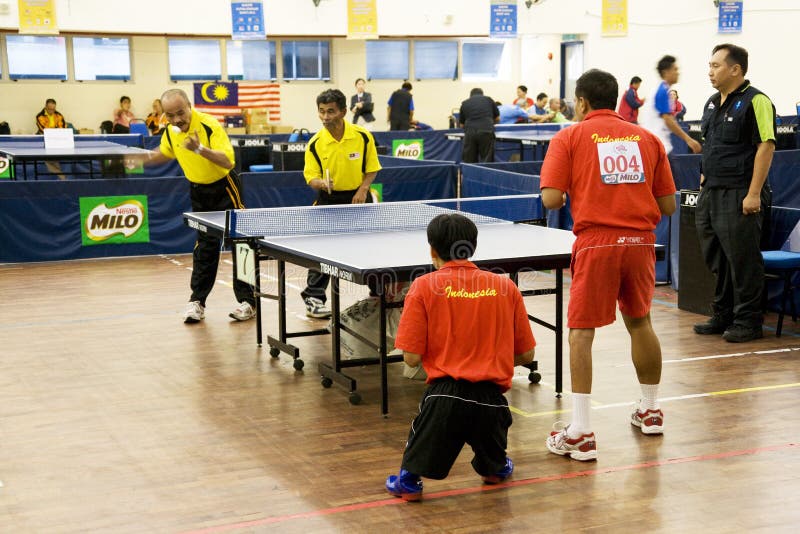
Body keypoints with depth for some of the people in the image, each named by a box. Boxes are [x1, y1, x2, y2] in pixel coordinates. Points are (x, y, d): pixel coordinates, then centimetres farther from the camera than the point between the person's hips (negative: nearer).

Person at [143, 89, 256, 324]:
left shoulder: (209, 126, -25)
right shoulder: (170, 131, -4)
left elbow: (228, 162, -34)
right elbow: (165, 153, 20)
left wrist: (201, 149, -45)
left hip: (224, 187, -6)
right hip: (199, 191, 6)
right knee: (205, 247, 8)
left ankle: (247, 301, -3)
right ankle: (197, 301, 13)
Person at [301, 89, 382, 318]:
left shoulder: (363, 136, -9)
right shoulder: (315, 143, -11)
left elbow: (371, 169, 0)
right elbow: (311, 177, -10)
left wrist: (363, 190, -15)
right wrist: (321, 183, -32)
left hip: (357, 197, 1)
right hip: (329, 199, -1)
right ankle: (314, 297, -2)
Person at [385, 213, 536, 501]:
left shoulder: (424, 286, -1)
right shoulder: (505, 286, 6)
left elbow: (412, 358, -4)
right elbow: (526, 355, 9)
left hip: (445, 394, -3)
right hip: (491, 397, 3)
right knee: (495, 467, 33)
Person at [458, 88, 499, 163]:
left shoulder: (465, 103, 19)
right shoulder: (488, 100, 18)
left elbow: (461, 124, 21)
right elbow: (497, 118, 24)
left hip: (470, 132, 1)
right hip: (487, 131, -1)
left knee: (468, 162, 7)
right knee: (487, 161, 2)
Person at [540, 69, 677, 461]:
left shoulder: (569, 138, 3)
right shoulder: (646, 138, 12)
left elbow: (551, 199, -7)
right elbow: (668, 205, 10)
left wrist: (569, 192, 15)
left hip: (597, 241, -4)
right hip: (641, 241, 4)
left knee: (581, 332, 0)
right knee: (639, 323, 21)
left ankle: (580, 433, -5)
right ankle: (650, 411, 36)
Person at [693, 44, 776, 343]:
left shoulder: (755, 102, -10)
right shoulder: (712, 104, 16)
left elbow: (766, 146, -15)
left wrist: (754, 194, -20)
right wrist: (705, 179, 16)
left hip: (739, 197, -8)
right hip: (711, 195, 8)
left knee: (742, 261, -3)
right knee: (716, 259, 14)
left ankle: (748, 321, 7)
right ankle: (722, 316, 25)